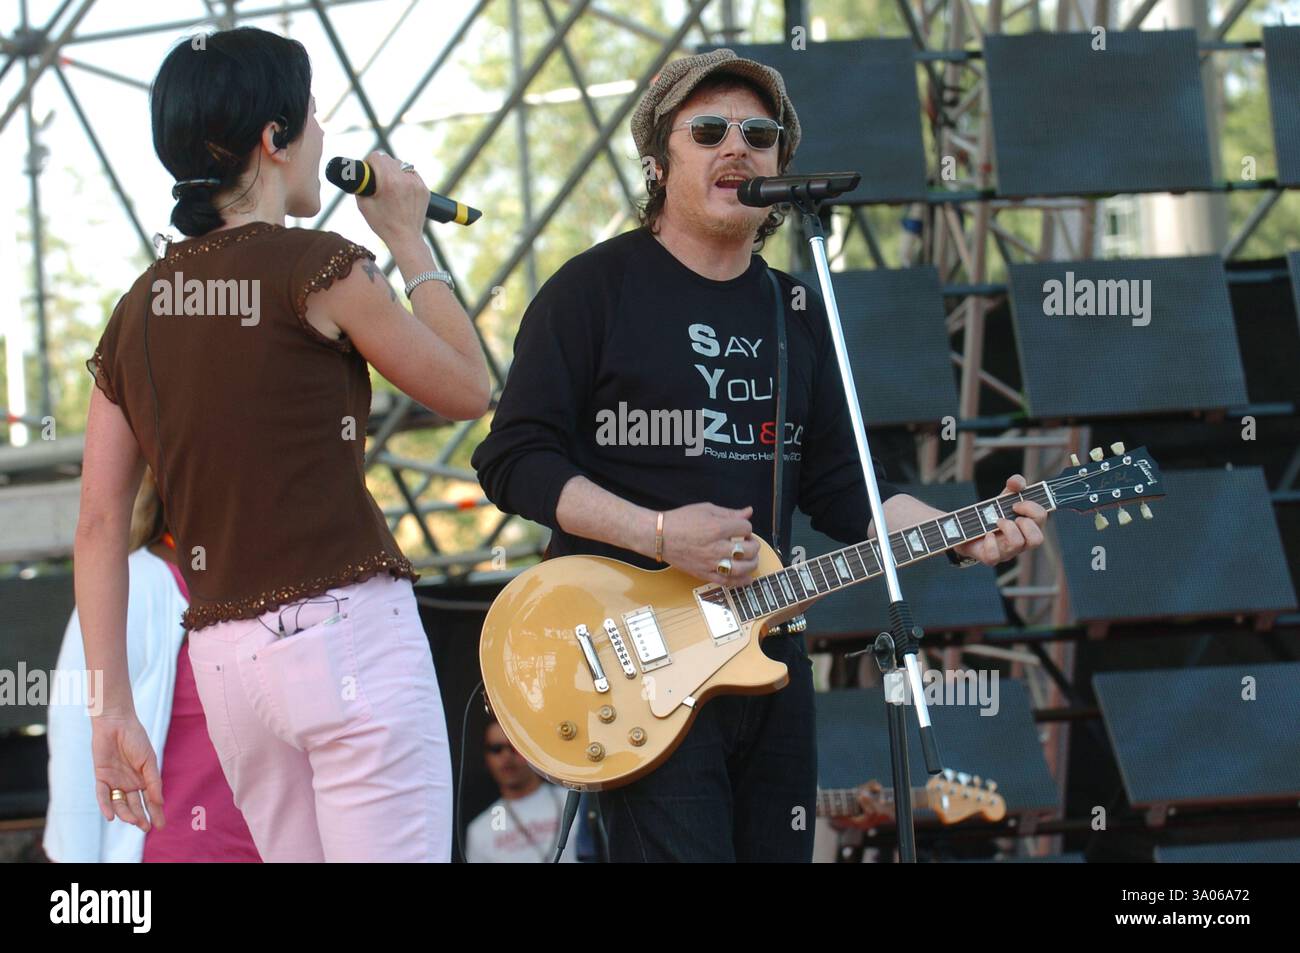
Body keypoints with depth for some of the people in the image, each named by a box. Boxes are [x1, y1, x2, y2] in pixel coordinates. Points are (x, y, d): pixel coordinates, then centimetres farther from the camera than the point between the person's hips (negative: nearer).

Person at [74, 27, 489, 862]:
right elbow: (468, 389, 6)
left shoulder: (138, 311, 12)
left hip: (223, 660, 7)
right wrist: (409, 240, 15)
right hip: (348, 631, -7)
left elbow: (100, 522, 8)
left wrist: (114, 708, 8)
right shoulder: (318, 268, -6)